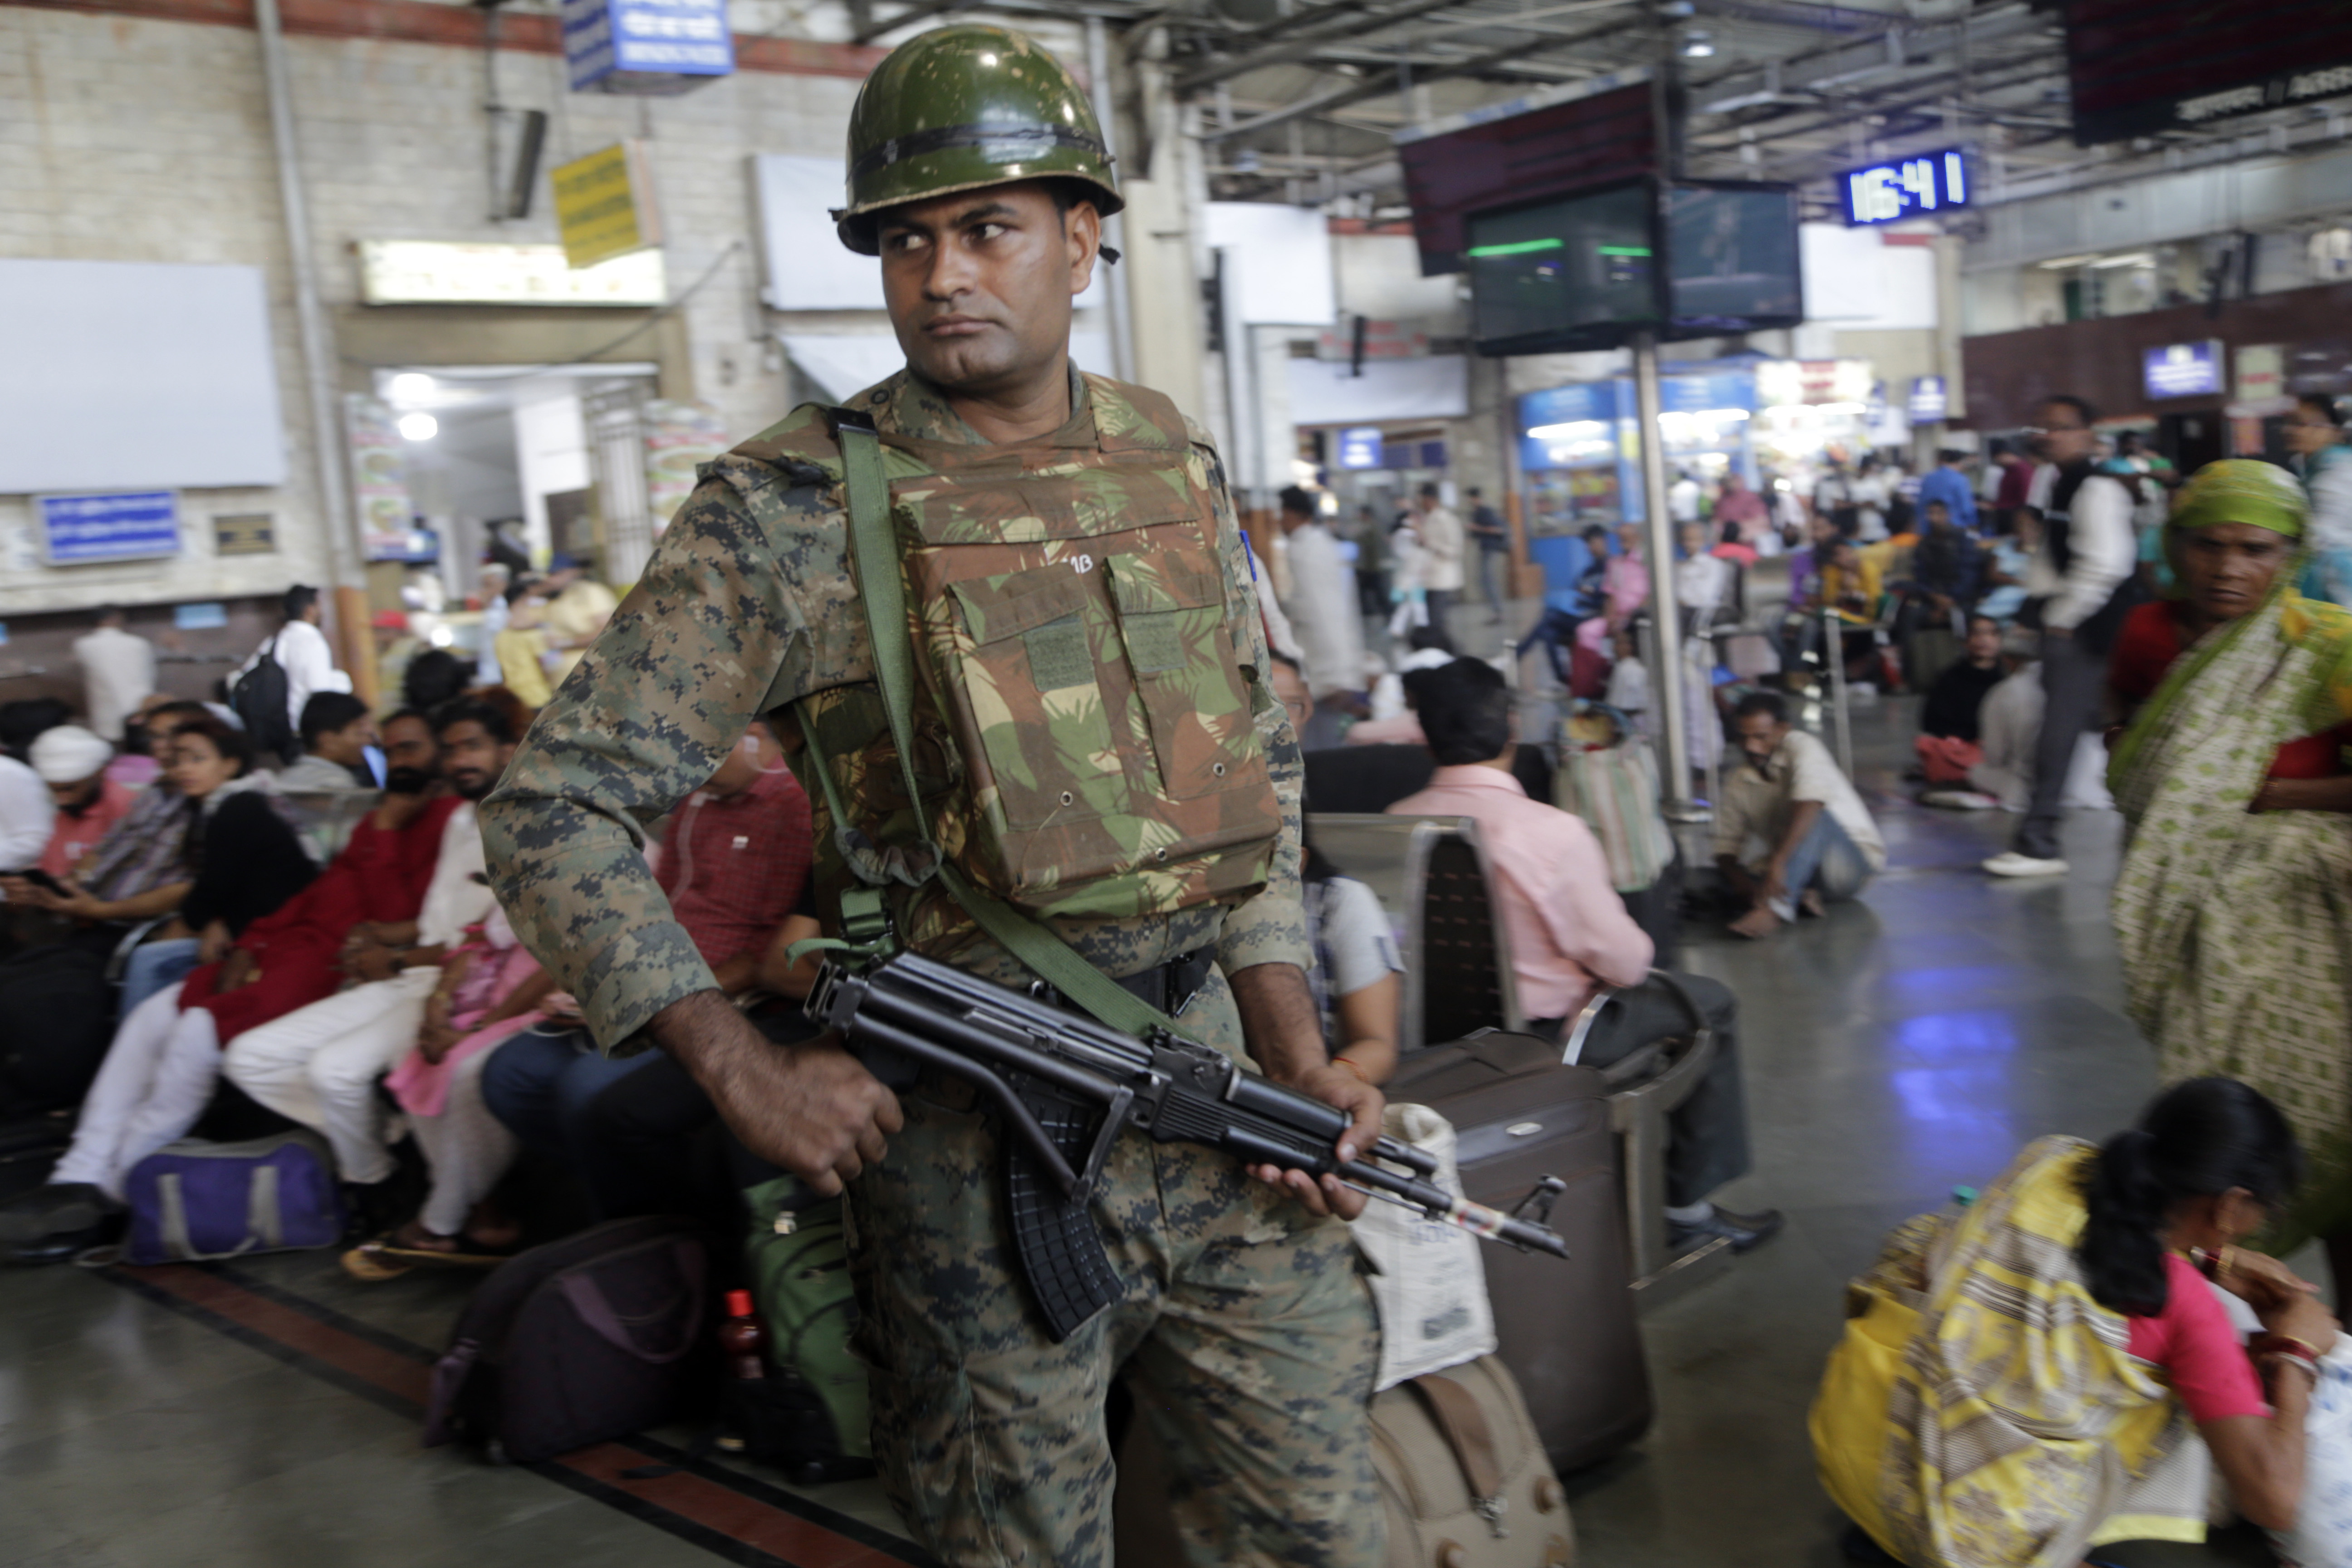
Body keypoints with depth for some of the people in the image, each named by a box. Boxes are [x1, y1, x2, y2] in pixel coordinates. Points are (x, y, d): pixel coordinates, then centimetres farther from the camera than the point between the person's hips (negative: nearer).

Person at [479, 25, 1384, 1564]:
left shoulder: (1177, 468, 5)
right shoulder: (793, 513, -10)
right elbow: (557, 804, -8)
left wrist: (1296, 1049, 3)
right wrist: (745, 1069, -15)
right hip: (972, 1145, -4)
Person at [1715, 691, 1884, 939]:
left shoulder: (1803, 748, -15)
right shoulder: (1738, 783, 2)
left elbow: (1810, 804, -34)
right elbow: (1725, 847, -1)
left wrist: (1778, 863, -46)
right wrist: (1743, 883, -25)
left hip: (1852, 863, -5)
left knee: (1815, 817, -37)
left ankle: (1774, 908, -50)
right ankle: (1801, 895, -31)